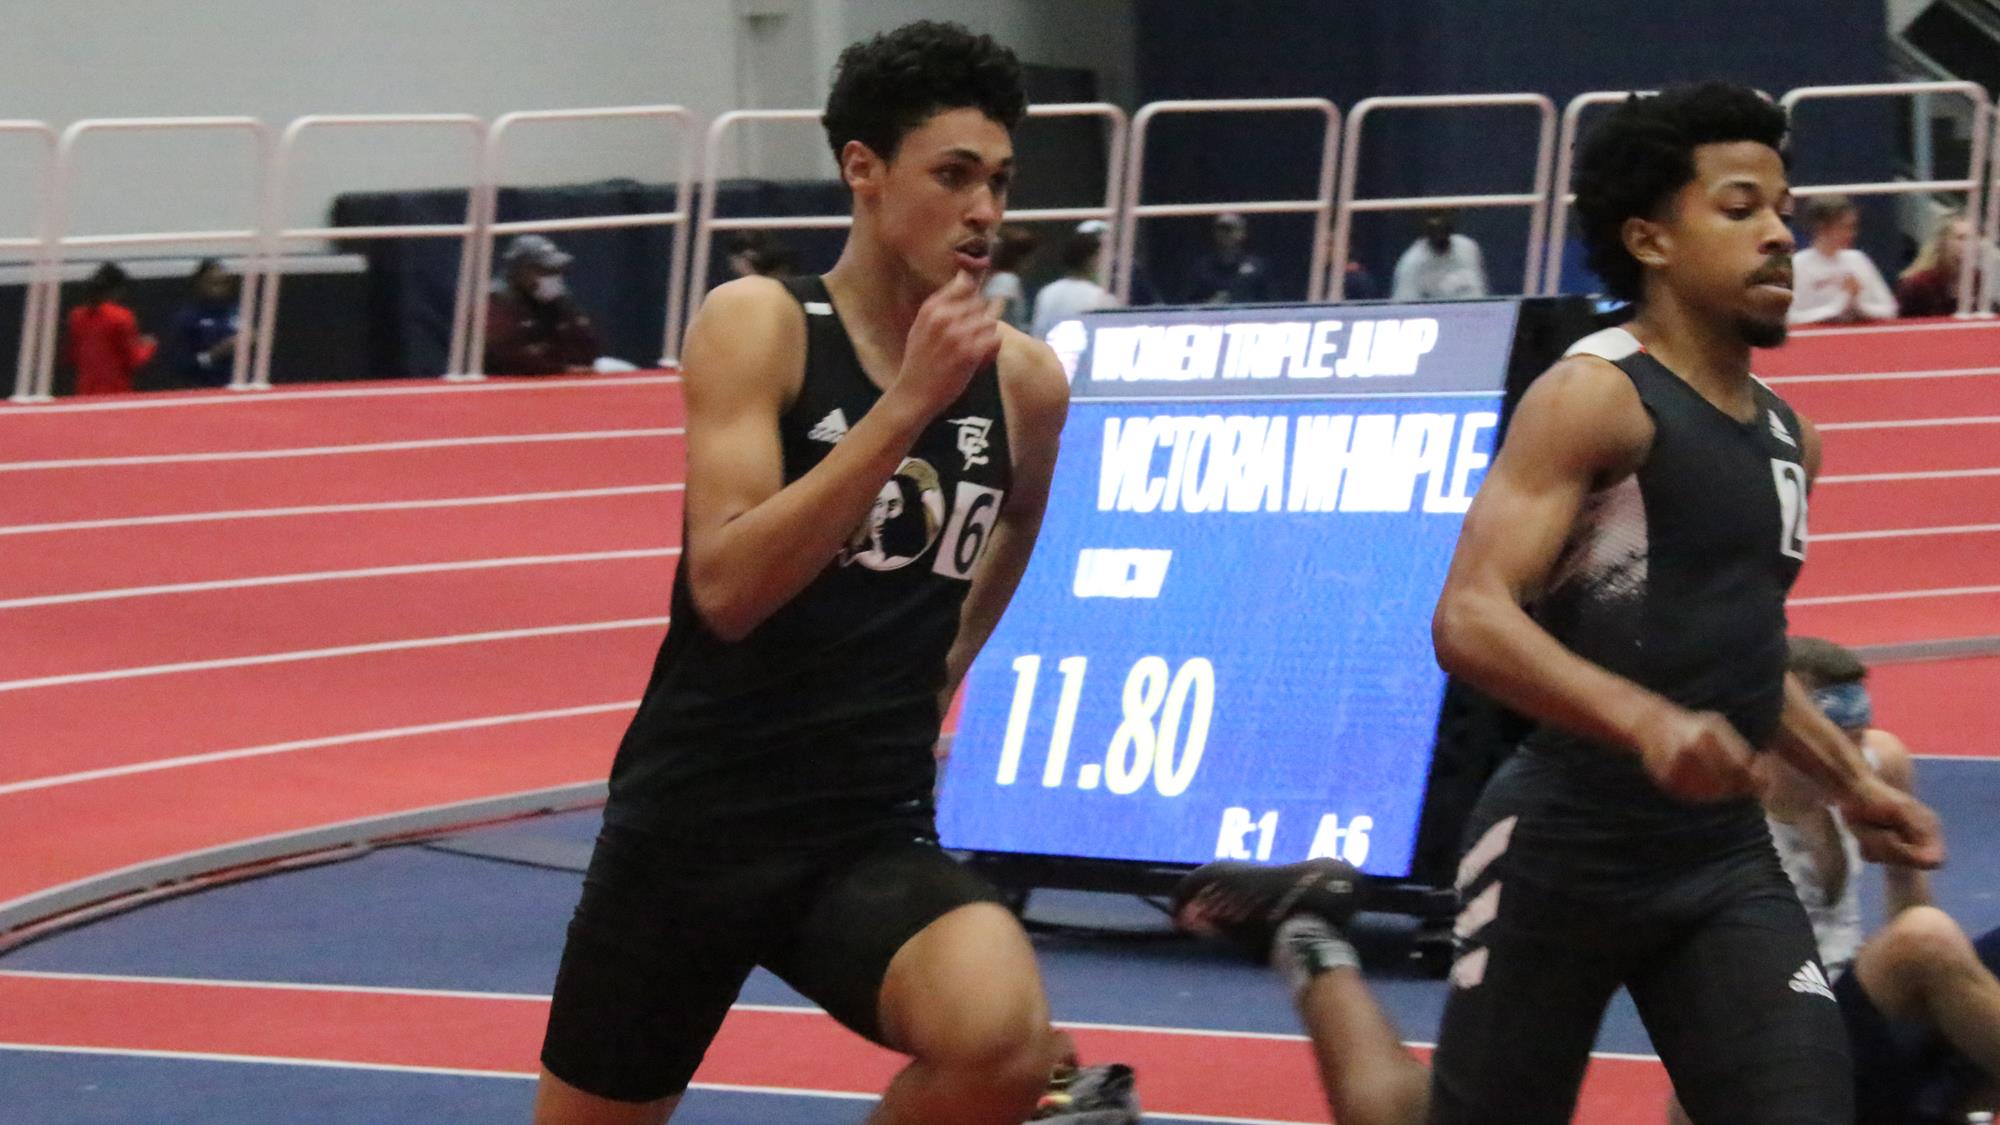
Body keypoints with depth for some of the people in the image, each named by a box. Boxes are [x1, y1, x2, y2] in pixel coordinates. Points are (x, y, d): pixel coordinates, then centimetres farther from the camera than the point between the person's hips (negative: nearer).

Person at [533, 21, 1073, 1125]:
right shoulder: (759, 326, -10)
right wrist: (906, 404, -26)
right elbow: (726, 589, -22)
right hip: (696, 818, -2)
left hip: (877, 833, 2)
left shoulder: (1023, 381, 2)